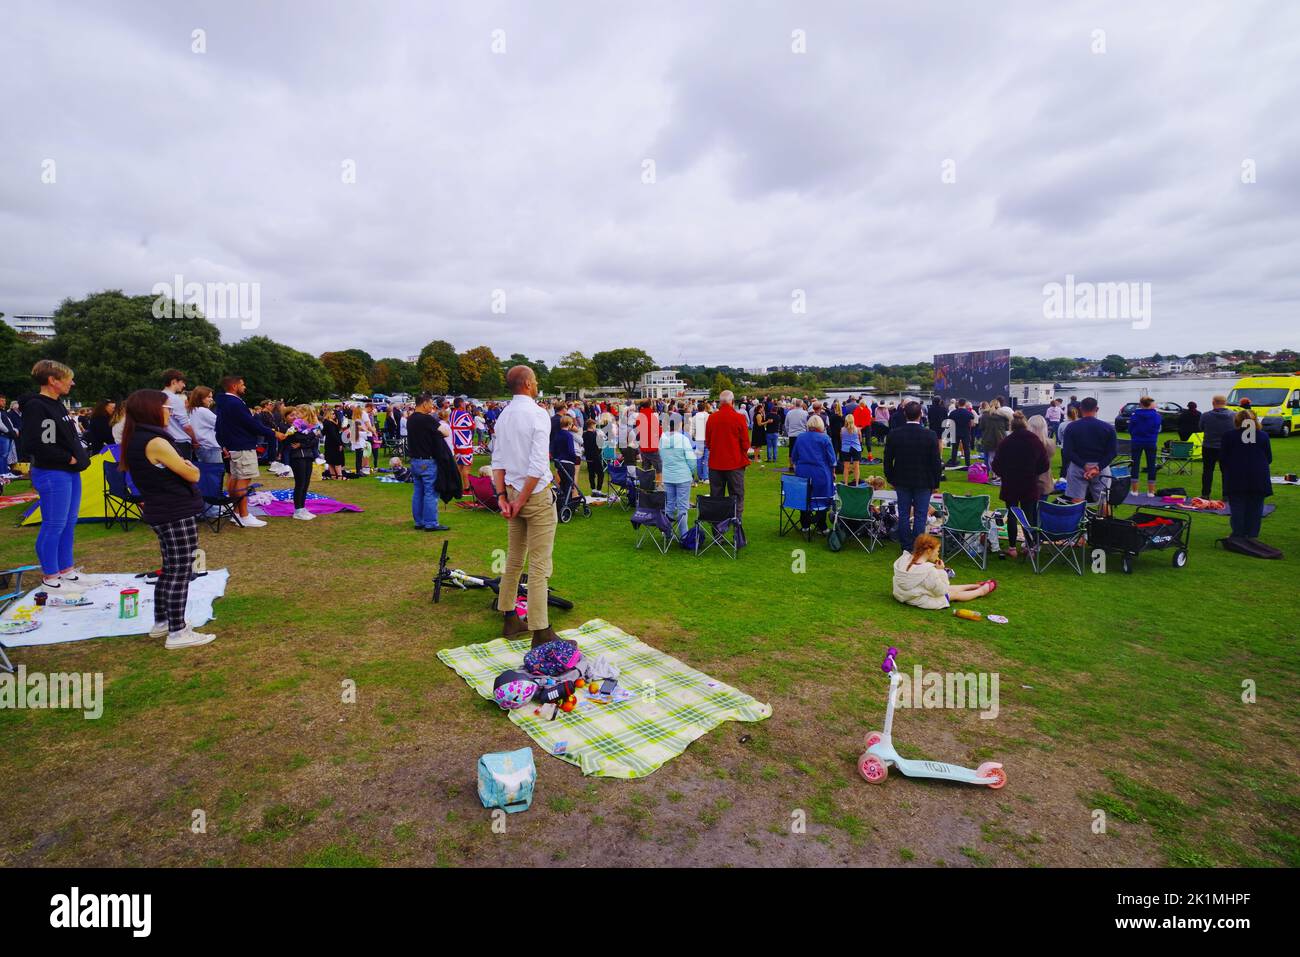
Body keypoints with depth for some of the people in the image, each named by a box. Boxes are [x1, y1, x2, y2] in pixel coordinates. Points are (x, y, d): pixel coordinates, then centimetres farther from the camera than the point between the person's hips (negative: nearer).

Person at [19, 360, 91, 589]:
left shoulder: (58, 405, 13)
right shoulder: (35, 407, -15)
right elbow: (31, 445, -23)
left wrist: (82, 454, 8)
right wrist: (68, 458, -16)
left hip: (71, 472, 9)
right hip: (52, 474, -9)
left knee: (69, 523, 15)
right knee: (54, 526, -1)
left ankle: (66, 570, 26)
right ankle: (50, 577, 10)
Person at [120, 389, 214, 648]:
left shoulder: (136, 440, 10)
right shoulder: (156, 442, -20)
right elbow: (192, 475, -16)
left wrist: (181, 465, 4)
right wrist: (189, 465, 4)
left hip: (160, 512, 10)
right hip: (178, 514, -10)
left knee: (170, 569, 19)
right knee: (181, 572, -4)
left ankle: (161, 622, 30)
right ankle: (177, 633, 0)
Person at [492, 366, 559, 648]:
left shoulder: (503, 416, 8)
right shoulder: (538, 414, -13)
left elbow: (497, 461, 6)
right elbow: (538, 465, -20)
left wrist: (502, 496, 4)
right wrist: (522, 500, -12)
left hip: (512, 490, 8)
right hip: (537, 493, -7)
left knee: (513, 560, 17)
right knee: (539, 566, -3)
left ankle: (509, 620, 28)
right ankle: (540, 632, 3)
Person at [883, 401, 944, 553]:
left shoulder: (893, 434, -8)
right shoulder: (930, 436, -12)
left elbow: (888, 460, -1)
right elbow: (936, 462, -7)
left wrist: (891, 480, 11)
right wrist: (935, 483, 5)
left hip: (902, 482, 2)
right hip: (923, 482, -2)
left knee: (904, 514, 10)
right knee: (920, 516, 4)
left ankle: (906, 548, 16)